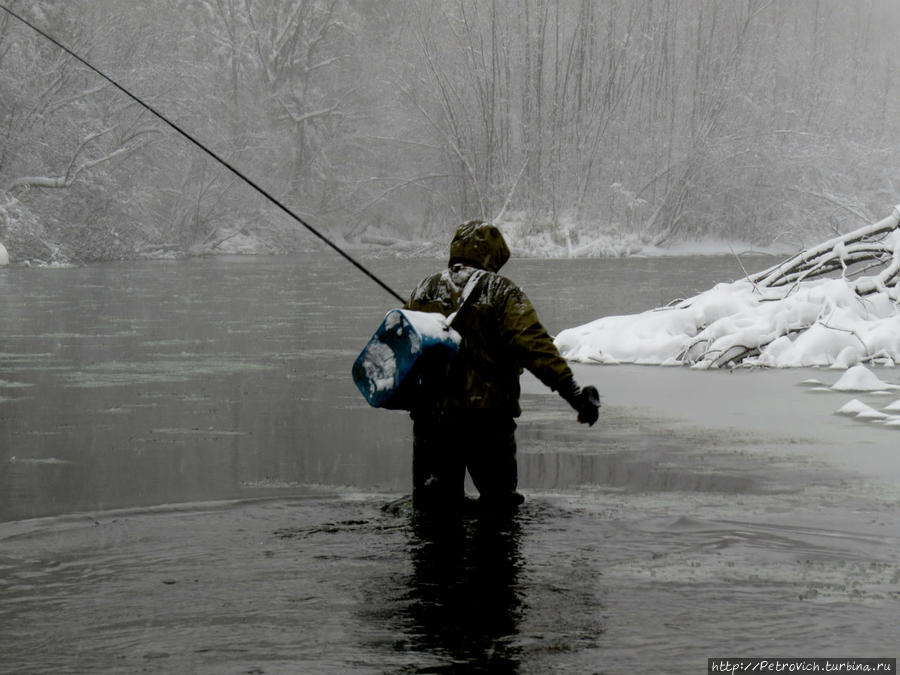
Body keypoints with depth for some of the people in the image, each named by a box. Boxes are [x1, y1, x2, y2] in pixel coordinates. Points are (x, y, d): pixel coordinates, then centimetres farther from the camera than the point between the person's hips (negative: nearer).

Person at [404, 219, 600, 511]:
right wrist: (570, 389, -22)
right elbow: (533, 343, -16)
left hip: (431, 412, 3)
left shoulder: (423, 291, 11)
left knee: (430, 502, 14)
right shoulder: (501, 291, -2)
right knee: (501, 496, 11)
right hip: (488, 412, -3)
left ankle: (433, 487, -13)